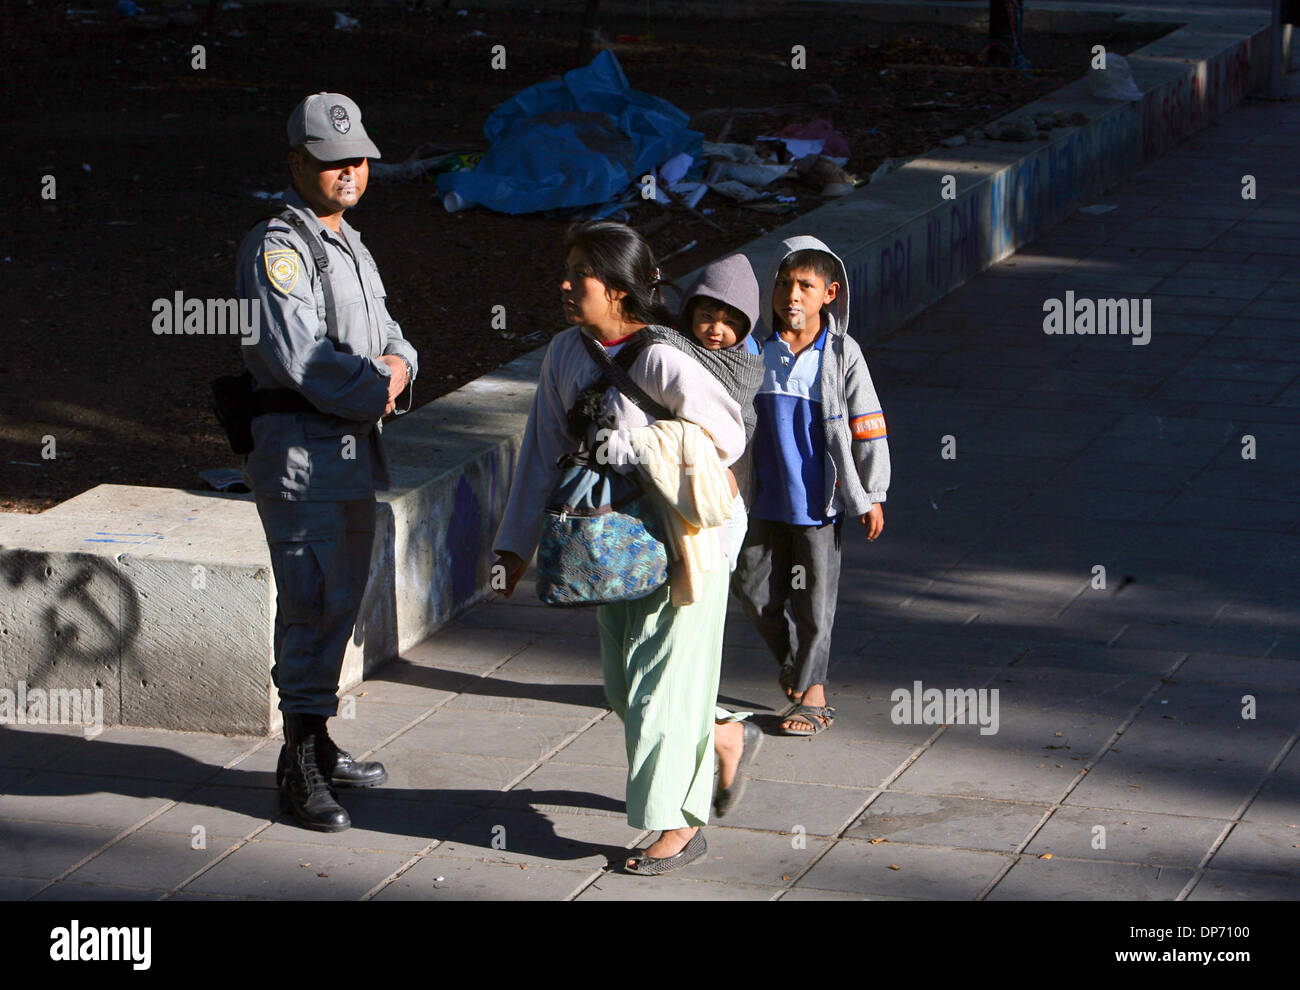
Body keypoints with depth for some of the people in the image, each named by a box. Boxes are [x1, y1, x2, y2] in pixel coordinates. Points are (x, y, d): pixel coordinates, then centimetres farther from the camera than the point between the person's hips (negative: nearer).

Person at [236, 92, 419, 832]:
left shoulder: (351, 246, 18)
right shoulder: (278, 248, -12)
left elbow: (386, 331, 20)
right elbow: (297, 354, -21)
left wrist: (397, 365, -4)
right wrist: (375, 388, -11)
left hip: (353, 450, 9)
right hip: (300, 446, -9)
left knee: (343, 599, 15)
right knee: (313, 602, -10)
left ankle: (319, 747, 26)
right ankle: (302, 769, -6)